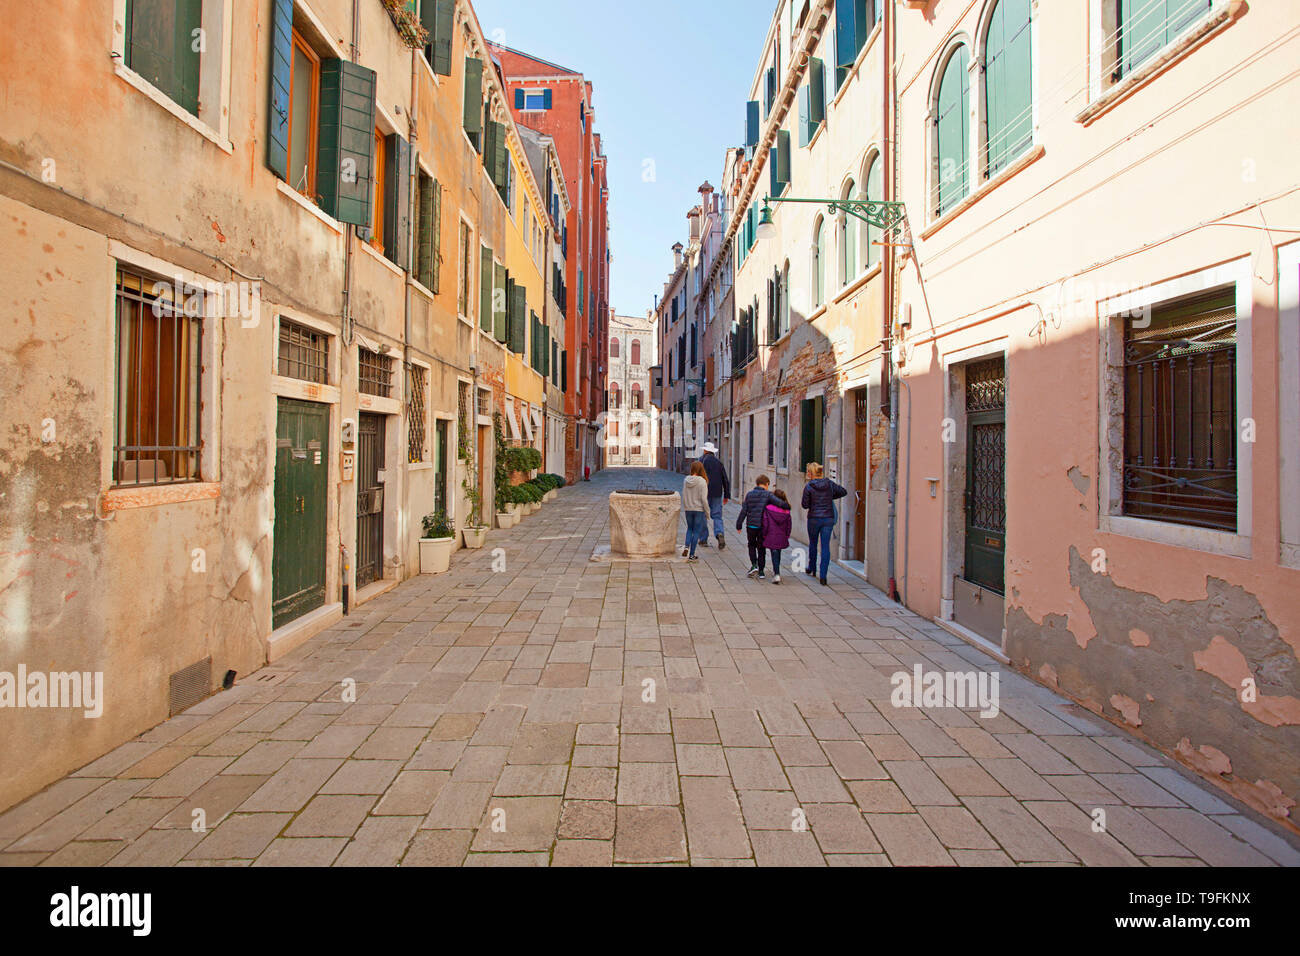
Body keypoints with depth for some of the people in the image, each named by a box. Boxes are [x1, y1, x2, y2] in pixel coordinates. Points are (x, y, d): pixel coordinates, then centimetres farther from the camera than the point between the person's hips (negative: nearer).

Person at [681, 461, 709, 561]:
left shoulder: (686, 480, -3)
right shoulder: (702, 481, -14)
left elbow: (683, 496, 3)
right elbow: (703, 499, -15)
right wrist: (707, 511, -4)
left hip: (688, 509, 4)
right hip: (699, 509, -4)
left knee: (690, 529, 23)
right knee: (697, 531, 6)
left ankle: (687, 546, 2)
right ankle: (691, 555, 9)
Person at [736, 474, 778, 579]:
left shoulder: (749, 495, 2)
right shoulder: (768, 495, -6)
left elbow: (744, 511, 1)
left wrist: (739, 525, 7)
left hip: (751, 526, 1)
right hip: (763, 526, -1)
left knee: (752, 545, 21)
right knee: (761, 548, 12)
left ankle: (754, 564, 2)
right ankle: (761, 571, 15)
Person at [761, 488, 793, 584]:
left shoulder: (768, 508, -12)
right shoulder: (786, 510, -1)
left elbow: (765, 523, -10)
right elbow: (788, 524, 5)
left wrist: (764, 535, 3)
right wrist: (787, 535, 17)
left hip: (771, 536, -3)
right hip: (782, 537, 3)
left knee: (774, 554, 1)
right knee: (778, 554, 20)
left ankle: (777, 575, -11)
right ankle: (775, 571, 35)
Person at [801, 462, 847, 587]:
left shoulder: (809, 487, -9)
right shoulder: (829, 484, 1)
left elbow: (805, 505, -5)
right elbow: (844, 491, 12)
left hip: (814, 519, -2)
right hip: (828, 518, 2)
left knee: (813, 544, 19)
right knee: (825, 546, 2)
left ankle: (812, 570, 34)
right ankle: (823, 576, -3)